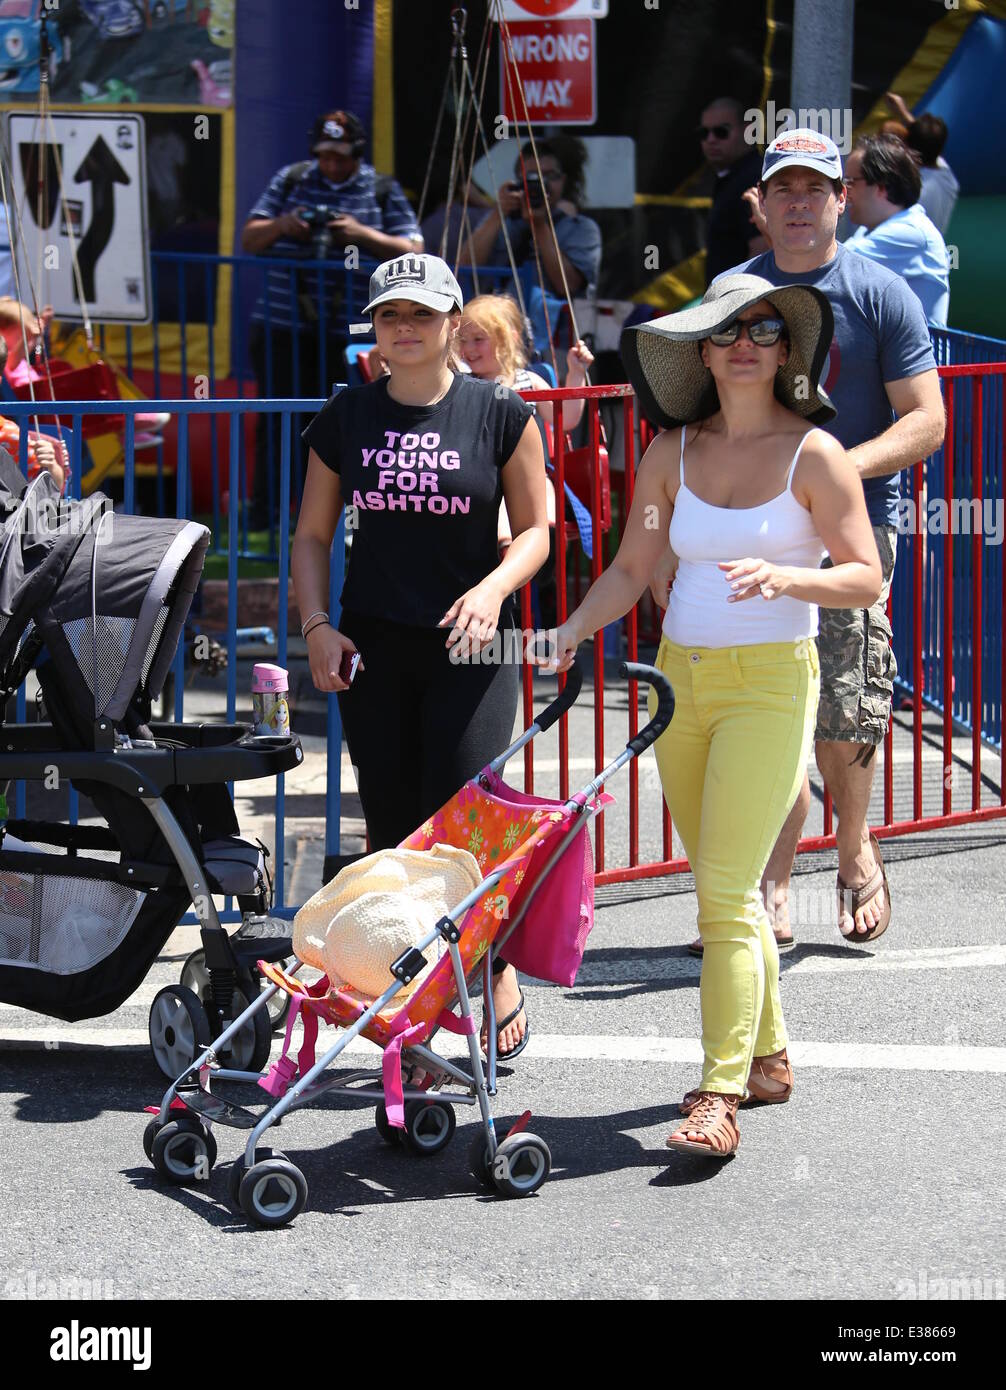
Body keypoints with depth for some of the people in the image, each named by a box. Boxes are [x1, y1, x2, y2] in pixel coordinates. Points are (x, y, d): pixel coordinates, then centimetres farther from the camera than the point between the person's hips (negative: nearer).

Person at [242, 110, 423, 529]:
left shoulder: (382, 191, 7)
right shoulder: (290, 180, 11)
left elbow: (413, 252, 0)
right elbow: (249, 240, 12)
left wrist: (362, 234, -14)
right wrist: (280, 226, -10)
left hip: (347, 332, -1)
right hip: (283, 325, 1)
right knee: (276, 418, 2)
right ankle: (263, 508, 10)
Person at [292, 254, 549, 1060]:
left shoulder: (500, 412, -1)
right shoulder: (347, 417, 7)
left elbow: (535, 529, 3)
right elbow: (313, 533, 13)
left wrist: (493, 588, -16)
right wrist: (317, 625, 0)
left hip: (469, 644, -3)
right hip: (372, 647, 3)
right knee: (390, 827, 6)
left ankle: (500, 973, 7)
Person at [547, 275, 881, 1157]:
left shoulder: (813, 453, -5)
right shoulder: (673, 452, 7)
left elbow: (867, 578, -9)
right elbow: (631, 569, 10)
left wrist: (784, 576, -26)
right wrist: (568, 636, -5)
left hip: (770, 682, -5)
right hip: (681, 678, 5)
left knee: (727, 889, -12)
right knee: (720, 884, 13)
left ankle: (718, 1095, -11)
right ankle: (768, 1056, 28)